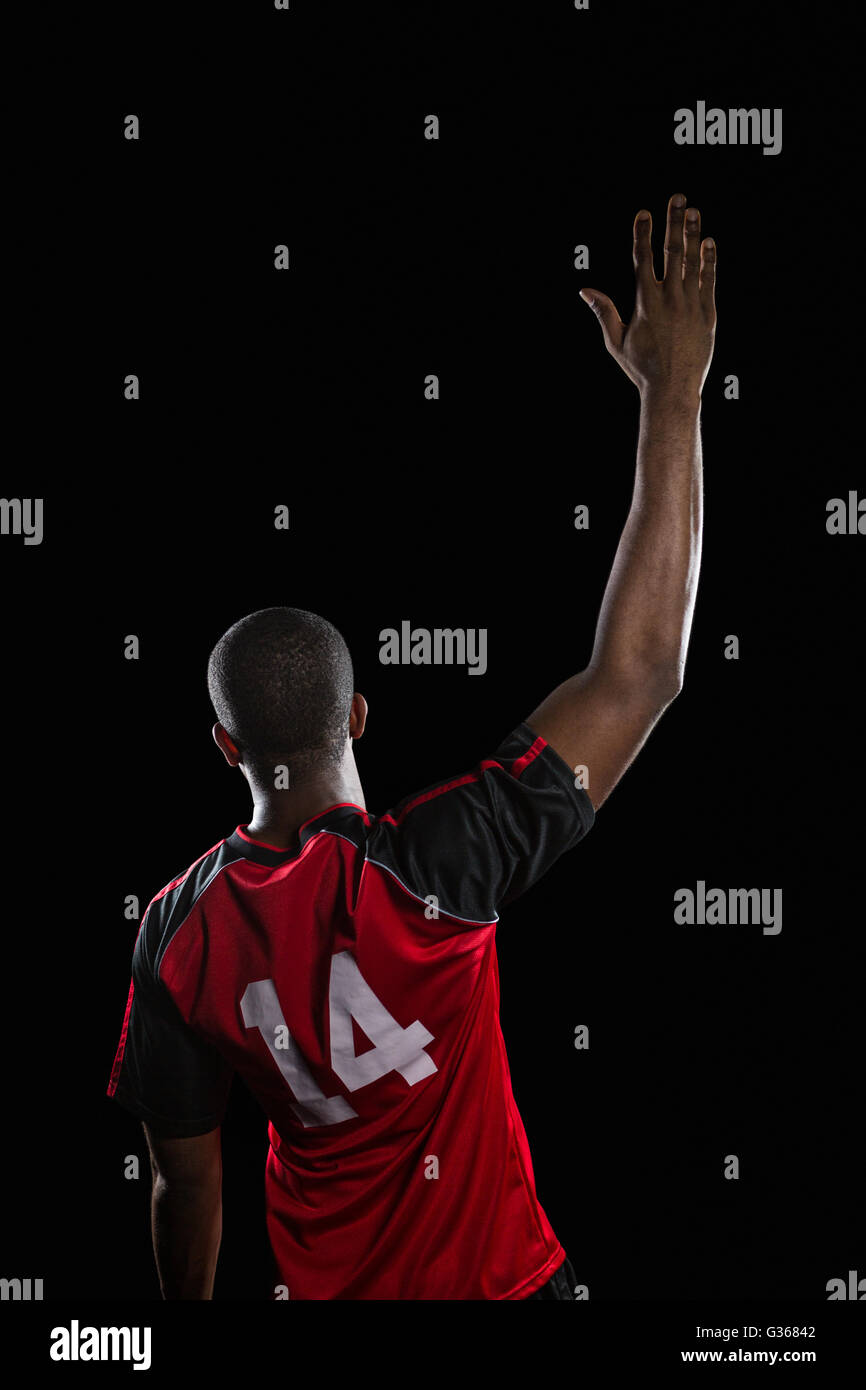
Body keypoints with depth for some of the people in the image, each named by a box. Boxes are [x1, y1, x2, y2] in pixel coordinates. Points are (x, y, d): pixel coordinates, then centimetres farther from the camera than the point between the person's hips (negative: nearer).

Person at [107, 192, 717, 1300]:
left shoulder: (177, 928, -15)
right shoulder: (426, 868, -29)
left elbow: (185, 1180, -5)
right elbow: (637, 673, -28)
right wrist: (672, 392, -25)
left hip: (322, 1284, 4)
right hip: (497, 1278, -3)